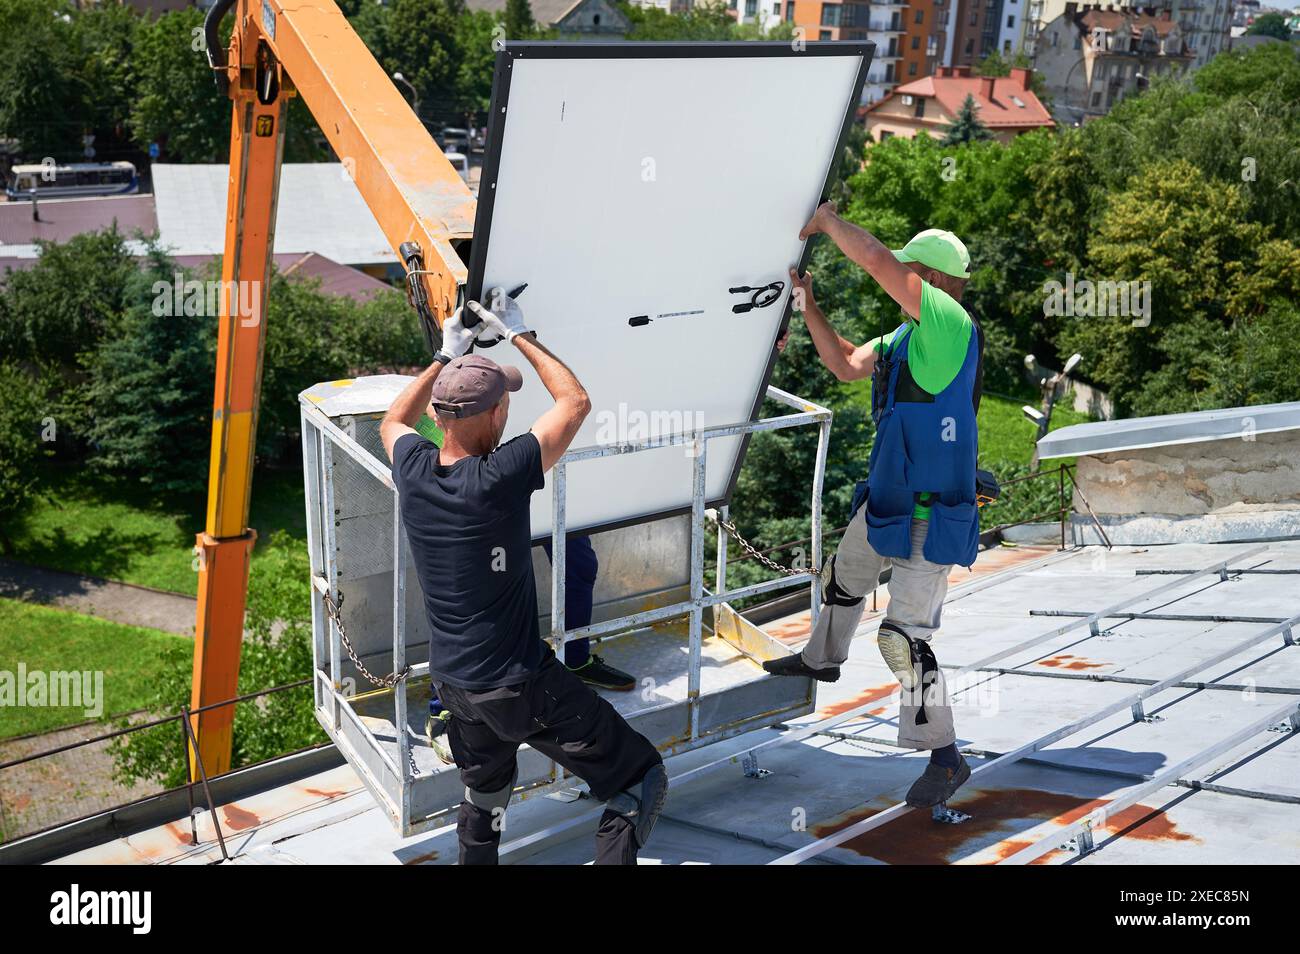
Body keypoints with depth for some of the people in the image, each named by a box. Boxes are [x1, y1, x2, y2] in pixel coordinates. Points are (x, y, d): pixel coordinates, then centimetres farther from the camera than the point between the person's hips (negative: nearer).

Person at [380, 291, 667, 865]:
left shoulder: (413, 471, -7)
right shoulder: (500, 478, -25)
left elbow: (394, 421, 19)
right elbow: (576, 402, -10)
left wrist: (446, 357, 20)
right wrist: (518, 334, -1)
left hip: (451, 681, 7)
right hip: (519, 687, -7)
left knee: (483, 797, 29)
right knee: (641, 782, 3)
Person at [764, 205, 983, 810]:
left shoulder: (952, 325, -19)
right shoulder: (905, 337, 9)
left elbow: (877, 262, -27)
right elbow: (847, 366, 18)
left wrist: (827, 221, -11)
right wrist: (808, 308, 12)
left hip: (929, 515, -10)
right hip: (887, 500, 10)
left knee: (903, 636, -12)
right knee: (844, 575, 30)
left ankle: (945, 755, 2)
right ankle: (821, 658, 57)